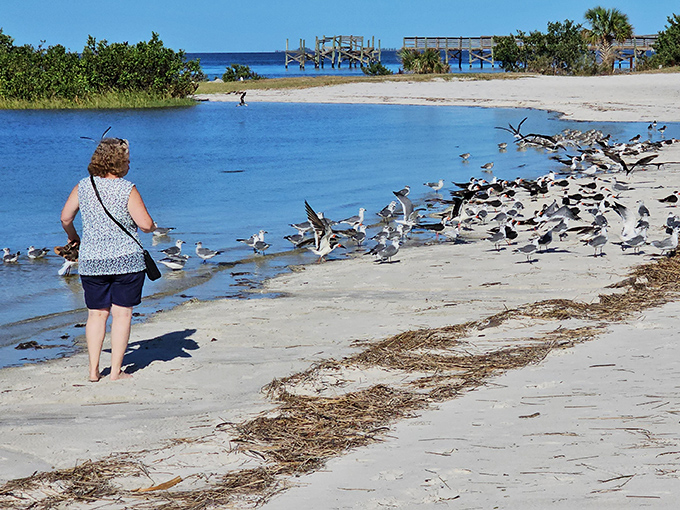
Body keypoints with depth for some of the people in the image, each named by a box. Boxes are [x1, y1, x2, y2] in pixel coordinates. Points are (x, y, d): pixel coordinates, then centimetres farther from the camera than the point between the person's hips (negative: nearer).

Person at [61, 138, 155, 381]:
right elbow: (146, 224, -13)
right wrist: (153, 227, 10)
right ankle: (116, 371, 4)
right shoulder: (127, 189, -10)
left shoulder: (83, 186, 3)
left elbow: (65, 217, 9)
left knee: (96, 314, 12)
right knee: (121, 314, 3)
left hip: (91, 261, 4)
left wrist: (72, 237, 28)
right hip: (126, 260, -4)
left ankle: (93, 370, 11)